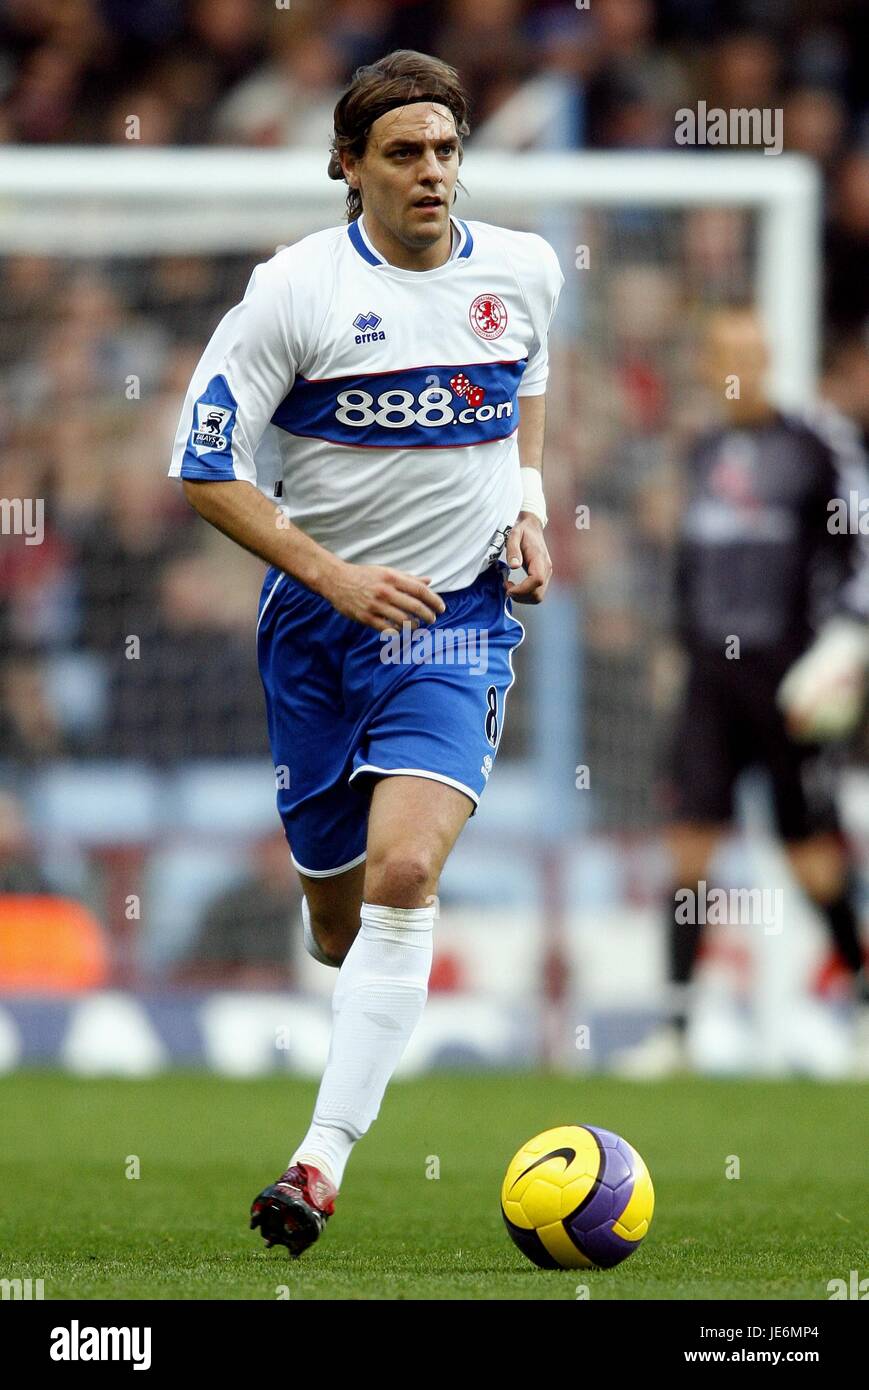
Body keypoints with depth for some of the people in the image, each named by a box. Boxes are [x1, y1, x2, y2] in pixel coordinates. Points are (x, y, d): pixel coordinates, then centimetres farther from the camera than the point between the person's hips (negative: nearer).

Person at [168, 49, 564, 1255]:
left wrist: (528, 506, 7)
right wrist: (334, 575, -16)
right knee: (336, 914, 7)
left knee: (403, 873, -20)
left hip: (461, 619, 0)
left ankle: (323, 1162, -22)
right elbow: (205, 464, -8)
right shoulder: (296, 290, -10)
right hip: (320, 618, 0)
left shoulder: (524, 272, 1)